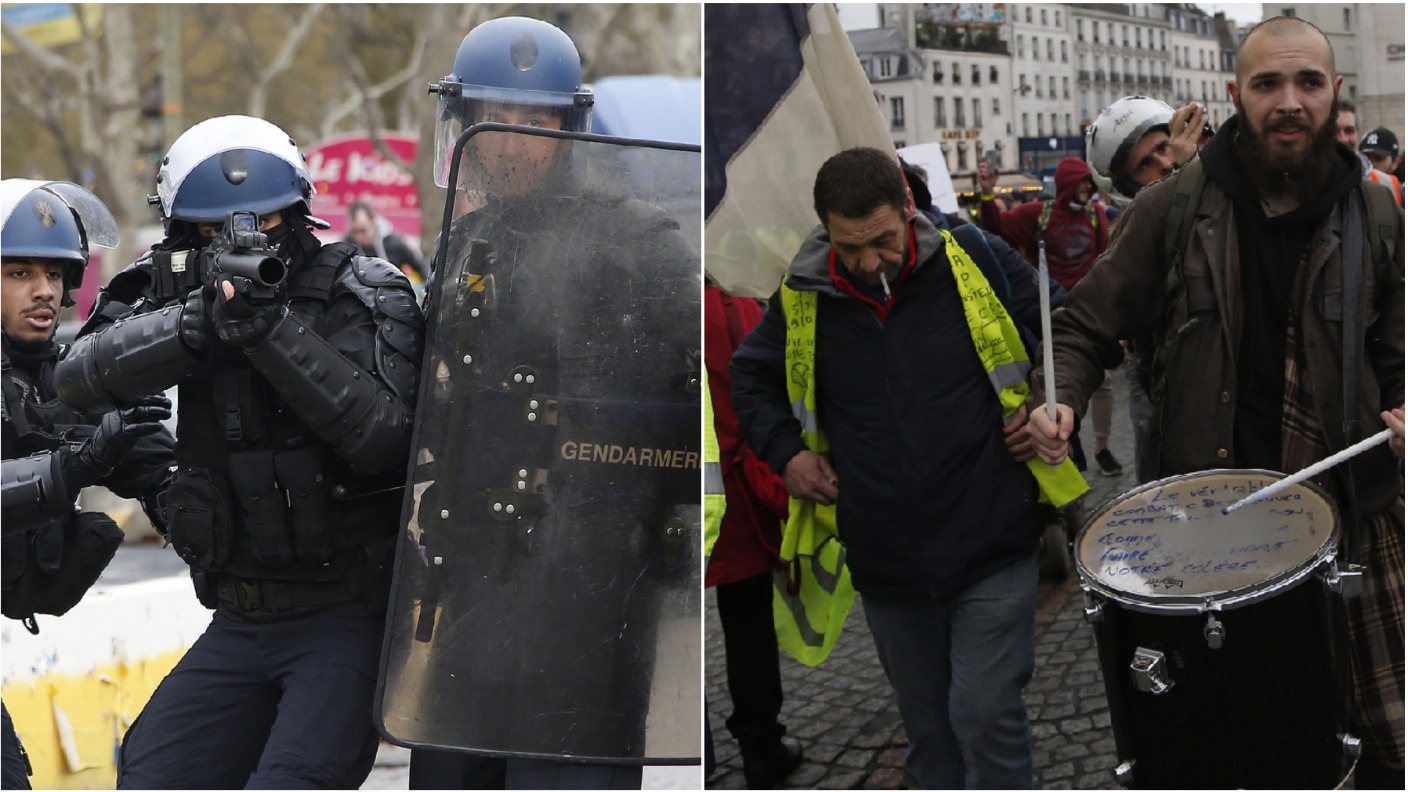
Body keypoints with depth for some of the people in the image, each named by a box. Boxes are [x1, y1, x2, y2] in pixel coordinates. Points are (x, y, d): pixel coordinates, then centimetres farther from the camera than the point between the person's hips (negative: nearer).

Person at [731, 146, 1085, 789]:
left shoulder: (977, 260, -8)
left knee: (985, 718, -8)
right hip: (885, 560, 3)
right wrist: (784, 452, 4)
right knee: (927, 730, 15)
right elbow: (751, 376, 18)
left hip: (991, 548, -3)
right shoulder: (802, 297, -2)